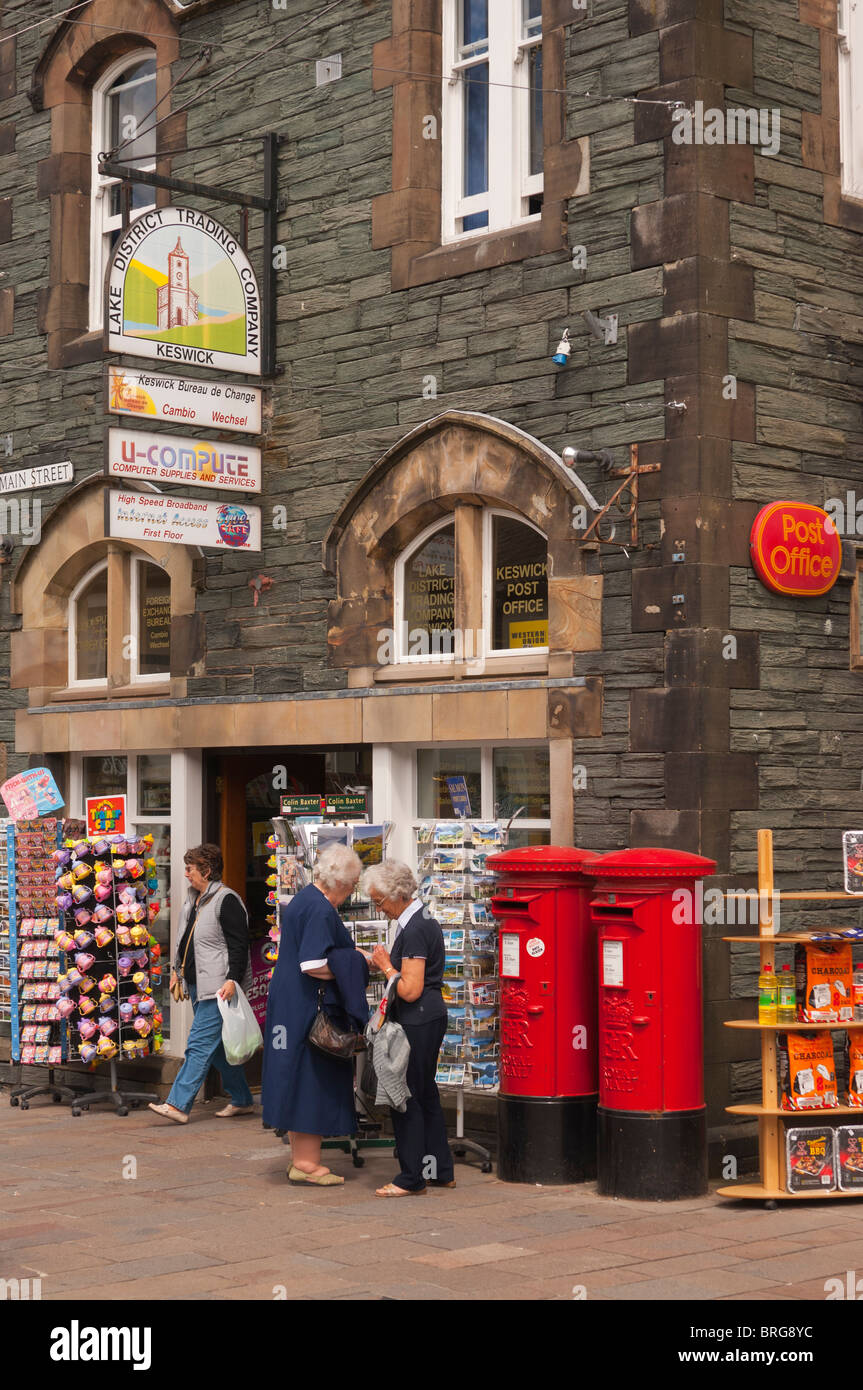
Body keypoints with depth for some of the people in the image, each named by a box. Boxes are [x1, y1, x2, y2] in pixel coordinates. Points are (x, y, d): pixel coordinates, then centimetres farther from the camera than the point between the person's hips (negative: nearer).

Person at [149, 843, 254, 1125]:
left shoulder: (226, 900, -12)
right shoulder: (193, 899, 16)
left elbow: (239, 944, -17)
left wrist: (232, 979, -23)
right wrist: (178, 969, 25)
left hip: (218, 986, -10)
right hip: (198, 985, 10)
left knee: (200, 1044, -11)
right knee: (218, 1047, 14)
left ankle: (178, 1105, -14)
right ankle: (242, 1100, 23)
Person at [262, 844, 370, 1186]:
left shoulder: (303, 899, 14)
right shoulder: (321, 910, -19)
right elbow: (314, 965, -25)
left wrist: (351, 956, 17)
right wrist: (357, 963, -13)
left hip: (288, 1002, 10)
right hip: (310, 1008, -10)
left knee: (297, 1078, 14)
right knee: (314, 1079, -3)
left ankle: (299, 1157, 22)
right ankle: (307, 1162, 2)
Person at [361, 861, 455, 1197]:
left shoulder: (414, 930, -20)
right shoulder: (422, 920, 12)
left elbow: (410, 990, -22)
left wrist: (385, 966, -10)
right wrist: (382, 962, 12)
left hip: (417, 1023, -11)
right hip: (429, 1018, 11)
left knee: (406, 1097, -2)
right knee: (425, 1094, 17)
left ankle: (412, 1177, 4)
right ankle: (440, 1170, 24)